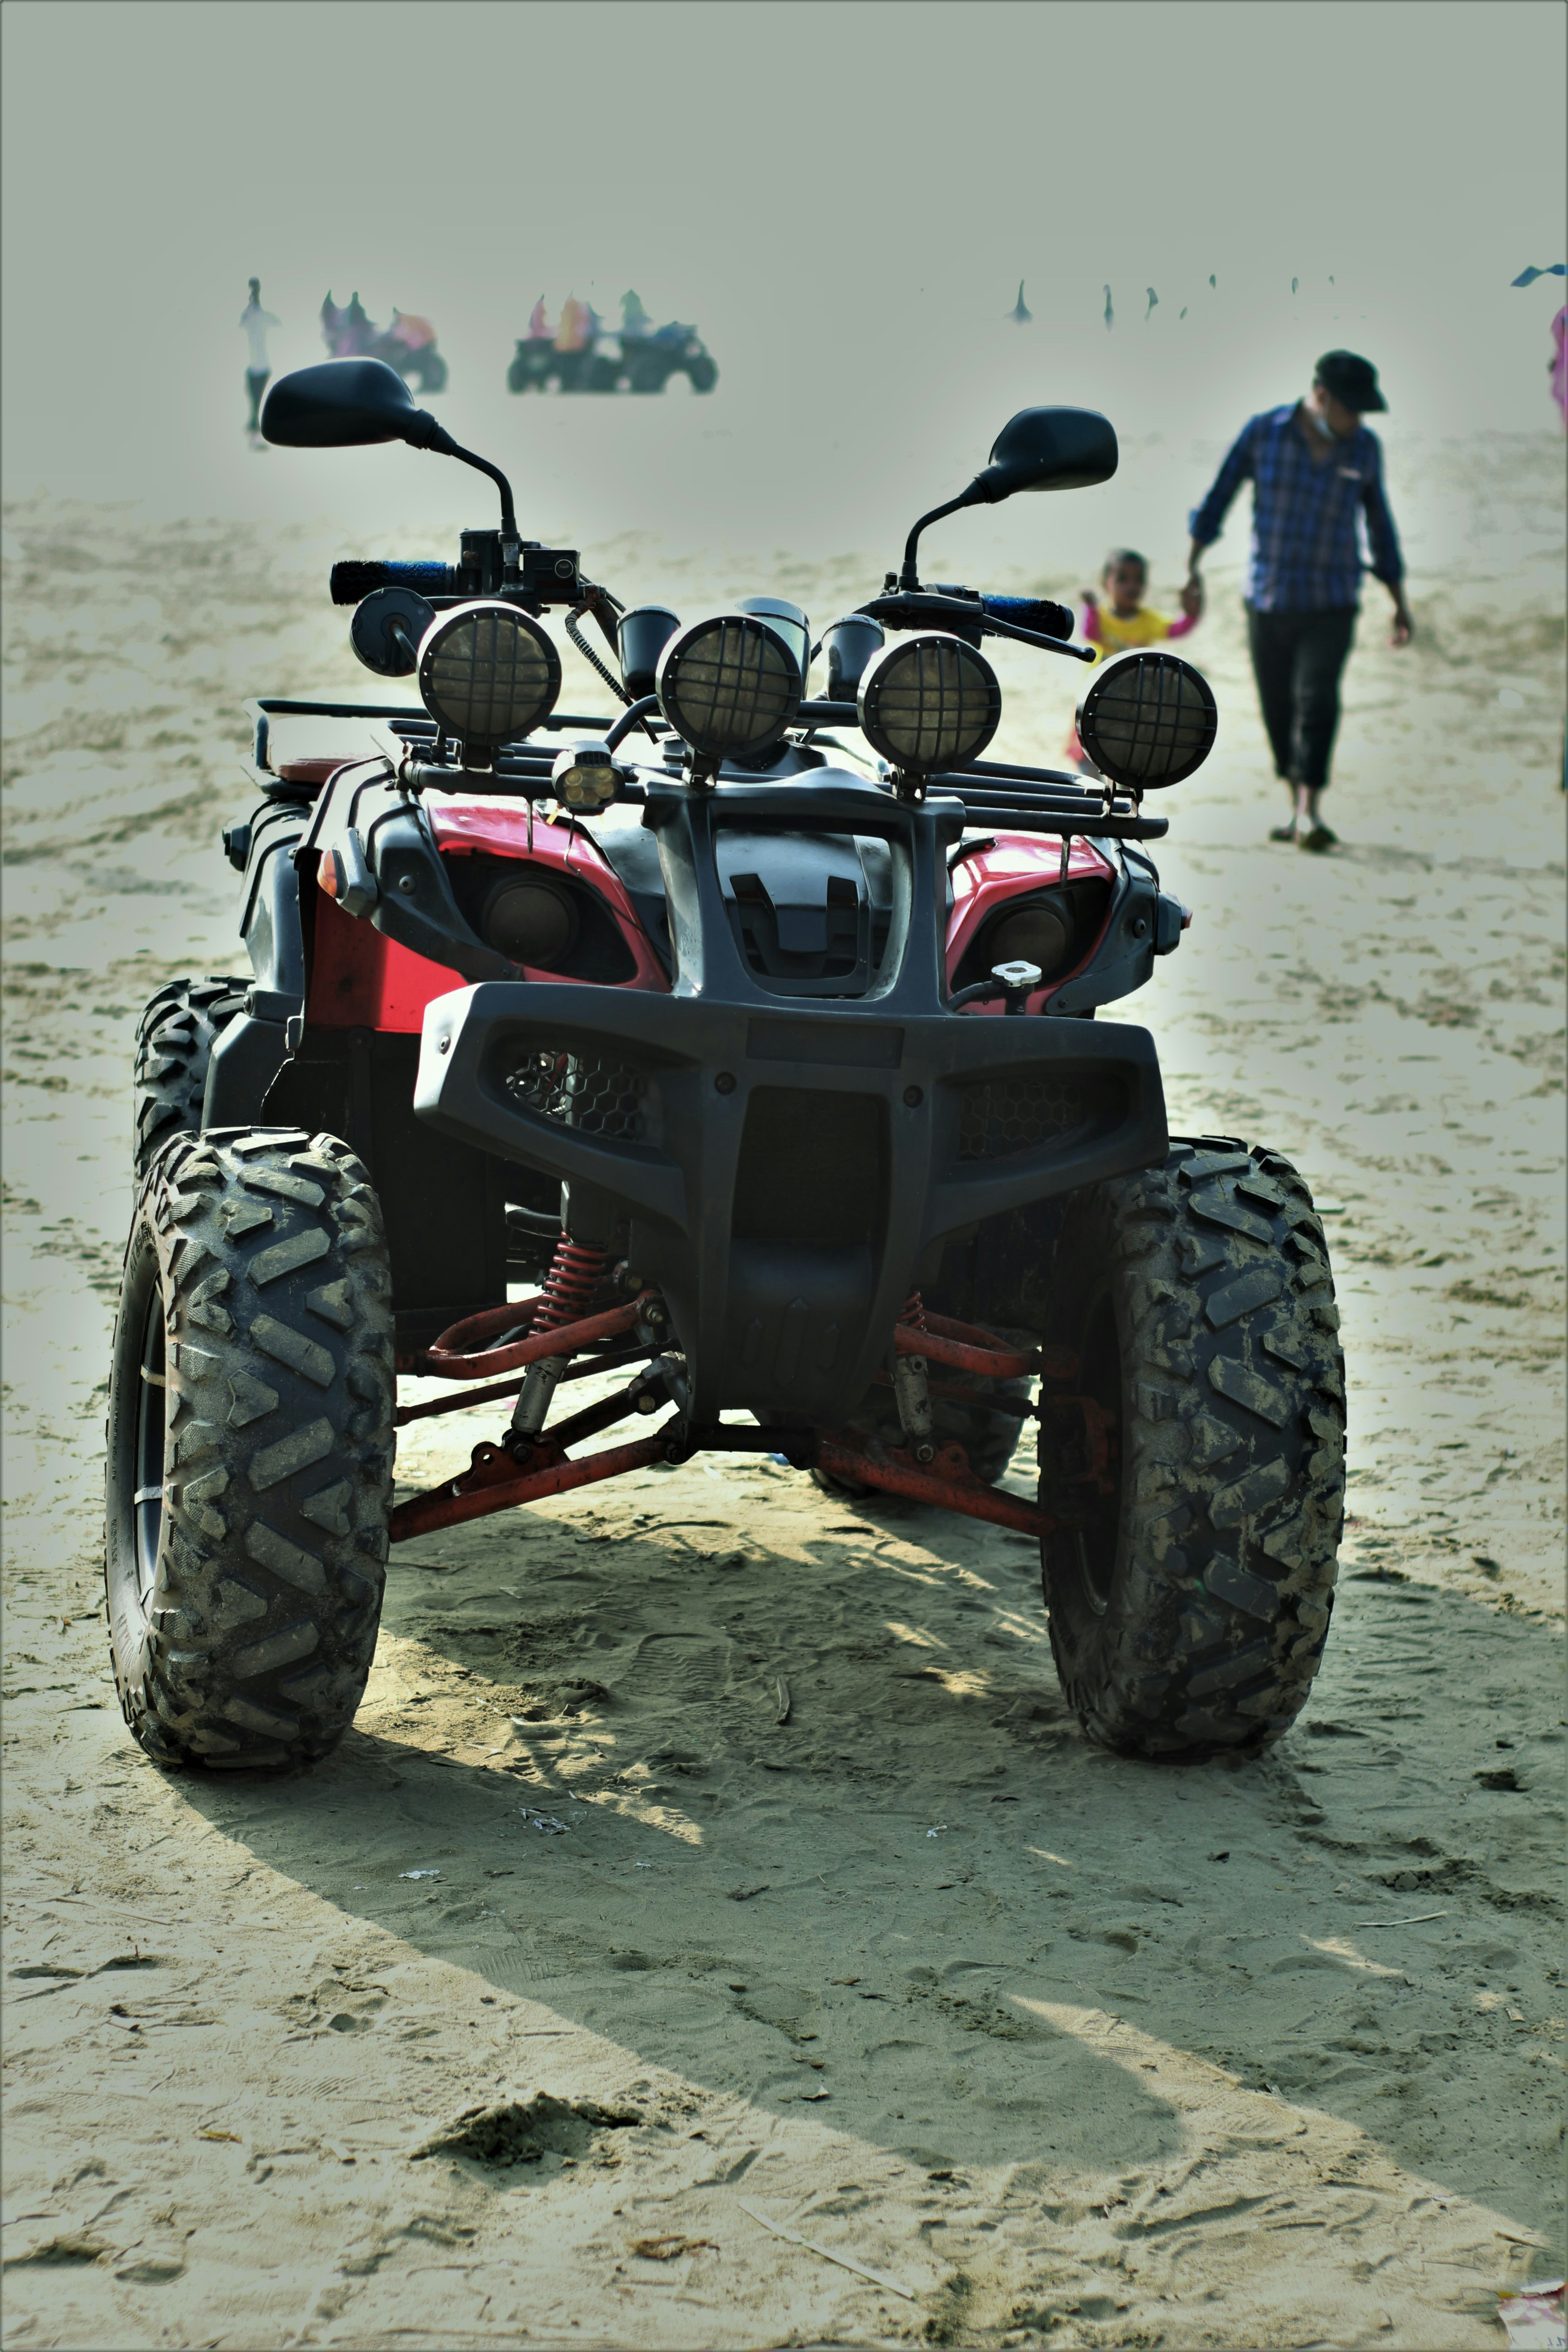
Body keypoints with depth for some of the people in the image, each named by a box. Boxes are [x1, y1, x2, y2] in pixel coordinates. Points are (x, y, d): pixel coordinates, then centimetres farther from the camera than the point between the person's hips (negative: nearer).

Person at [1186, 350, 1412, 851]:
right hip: (1267, 598, 0)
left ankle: (1311, 811, -20)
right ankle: (1296, 808, 21)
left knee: (1316, 698, -16)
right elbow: (1219, 496, 3)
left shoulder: (1364, 448, 1)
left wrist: (1399, 602, 15)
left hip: (1331, 602, 0)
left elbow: (1379, 526, 12)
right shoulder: (1263, 432, -5)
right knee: (1277, 706, 5)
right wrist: (1192, 565, -3)